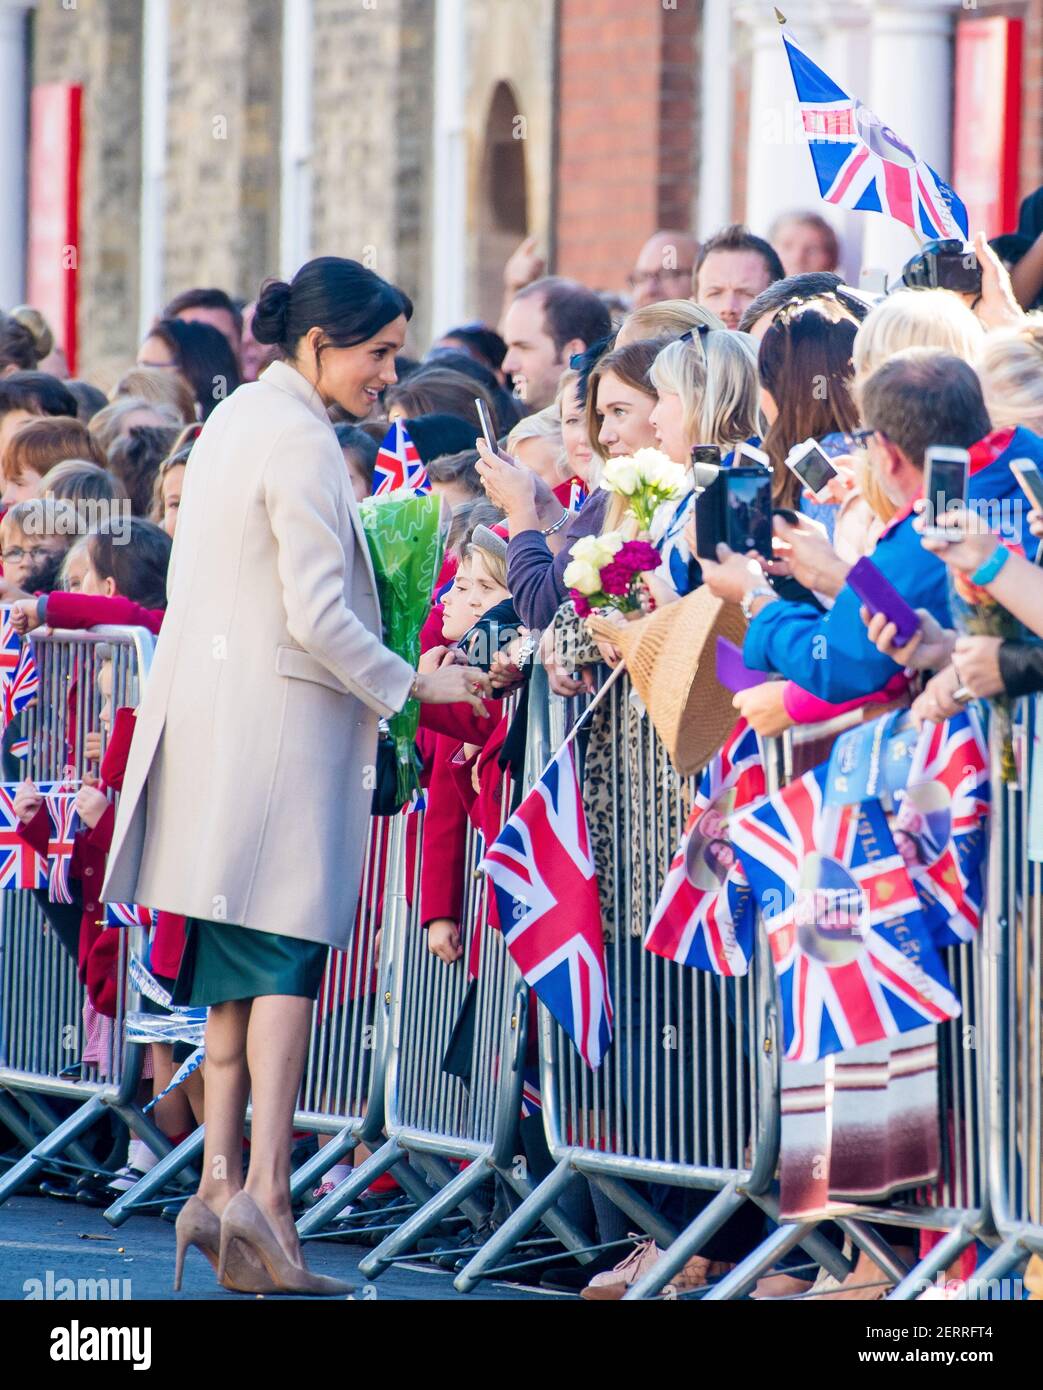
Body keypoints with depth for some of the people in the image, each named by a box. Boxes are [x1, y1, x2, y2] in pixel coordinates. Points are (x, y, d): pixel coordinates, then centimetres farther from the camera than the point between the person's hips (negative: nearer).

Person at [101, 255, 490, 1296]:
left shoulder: (234, 421, 17)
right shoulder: (299, 440, -13)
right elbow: (318, 616, -17)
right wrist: (414, 683, -7)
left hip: (212, 722, 9)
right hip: (276, 728, -9)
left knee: (241, 968, 9)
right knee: (286, 958, -10)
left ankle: (221, 1185, 7)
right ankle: (262, 1188, -17)